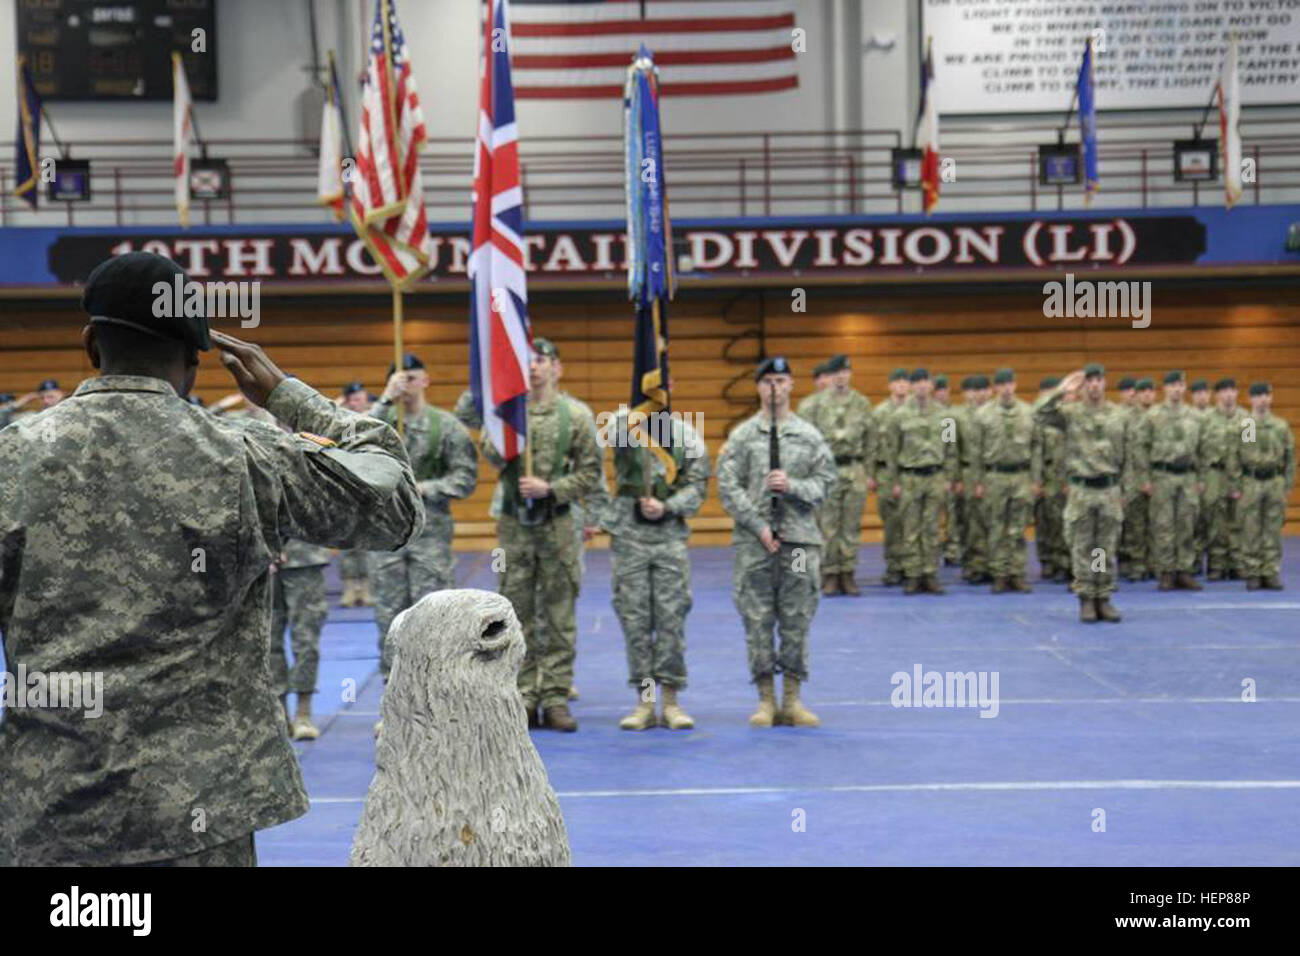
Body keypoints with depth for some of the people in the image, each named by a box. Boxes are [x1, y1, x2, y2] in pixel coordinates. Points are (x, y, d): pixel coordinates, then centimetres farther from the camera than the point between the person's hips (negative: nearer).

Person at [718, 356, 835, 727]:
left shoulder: (810, 436, 7)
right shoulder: (741, 436, 3)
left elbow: (825, 482, 5)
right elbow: (728, 487, -3)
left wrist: (792, 485, -13)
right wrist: (760, 526, -9)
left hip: (800, 539, 1)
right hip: (753, 542, -1)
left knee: (797, 621, 3)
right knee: (758, 620, 1)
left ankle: (793, 699, 12)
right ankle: (766, 700, 10)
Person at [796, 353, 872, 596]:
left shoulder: (862, 403, 9)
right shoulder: (812, 404, -1)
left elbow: (869, 440, 13)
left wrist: (869, 472, 9)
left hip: (855, 472, 3)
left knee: (851, 526, 5)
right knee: (826, 526, 0)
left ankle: (847, 575, 12)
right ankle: (829, 576, 6)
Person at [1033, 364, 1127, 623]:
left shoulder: (1119, 416, 7)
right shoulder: (1070, 412, 0)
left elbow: (1125, 456, 11)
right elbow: (1039, 413, -17)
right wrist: (1061, 391, -18)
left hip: (1110, 490, 2)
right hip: (1081, 491, -2)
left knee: (1107, 549, 6)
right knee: (1082, 549, 2)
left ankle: (1104, 599, 13)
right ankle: (1086, 601, 9)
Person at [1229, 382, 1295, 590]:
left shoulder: (1281, 426, 8)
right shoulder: (1242, 425, 1)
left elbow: (1290, 456, 10)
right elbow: (1234, 458, 1)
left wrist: (1288, 485, 4)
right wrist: (1235, 486, -4)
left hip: (1275, 482, 2)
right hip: (1251, 483, -2)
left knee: (1273, 530, 4)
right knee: (1251, 532, 1)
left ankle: (1271, 573, 9)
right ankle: (1252, 575, 7)